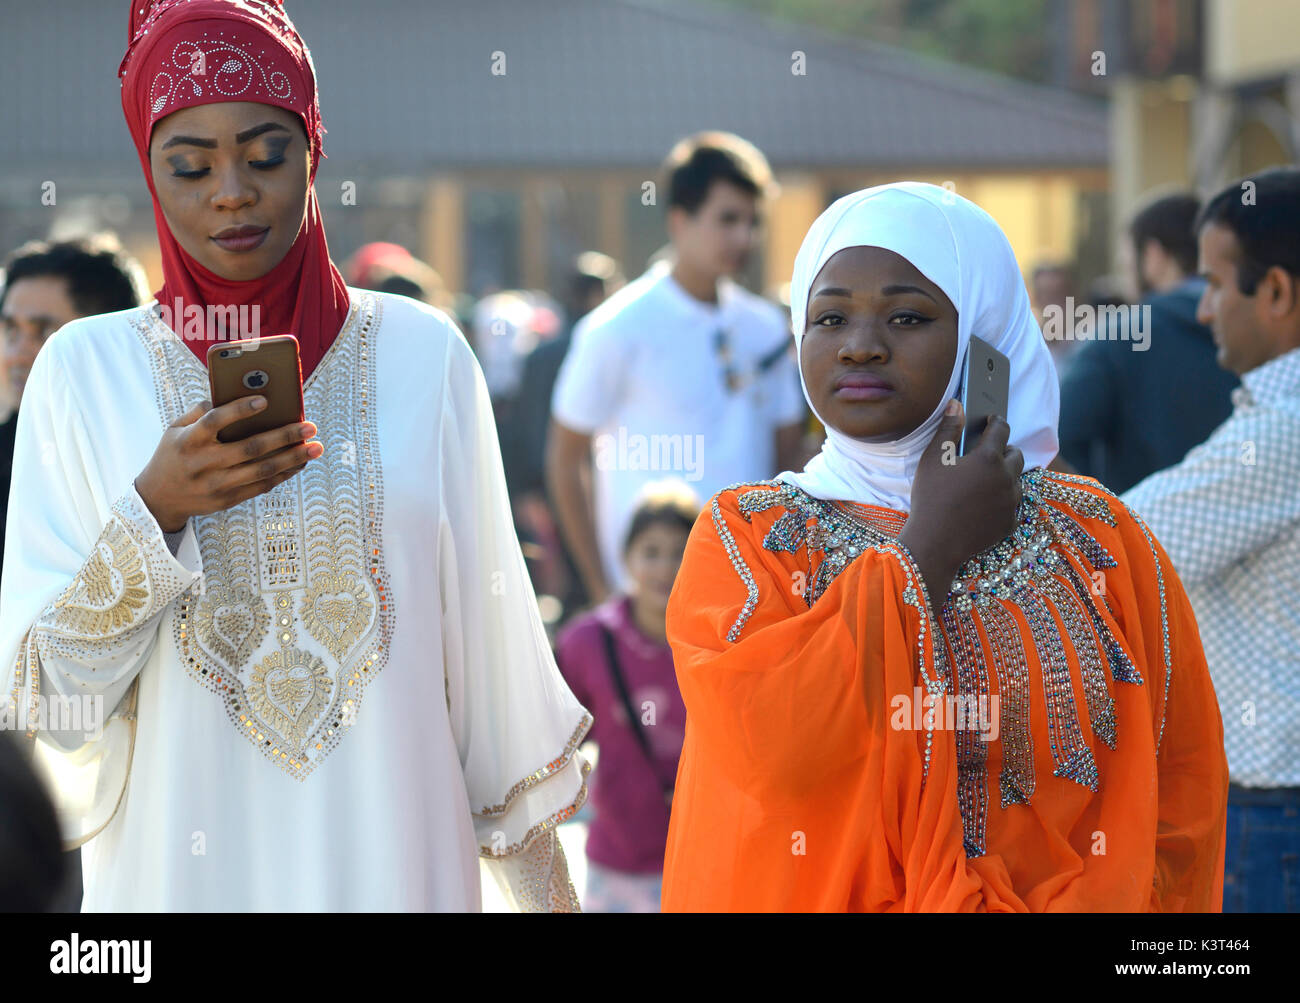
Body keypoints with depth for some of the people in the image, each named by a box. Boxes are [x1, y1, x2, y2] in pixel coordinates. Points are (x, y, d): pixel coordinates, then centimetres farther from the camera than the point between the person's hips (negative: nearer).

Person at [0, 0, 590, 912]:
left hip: (388, 857, 0)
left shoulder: (422, 355, -1)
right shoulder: (86, 369, -2)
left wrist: (546, 887, 4)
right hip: (180, 861, 0)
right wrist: (154, 512, -20)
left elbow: (485, 633, 3)